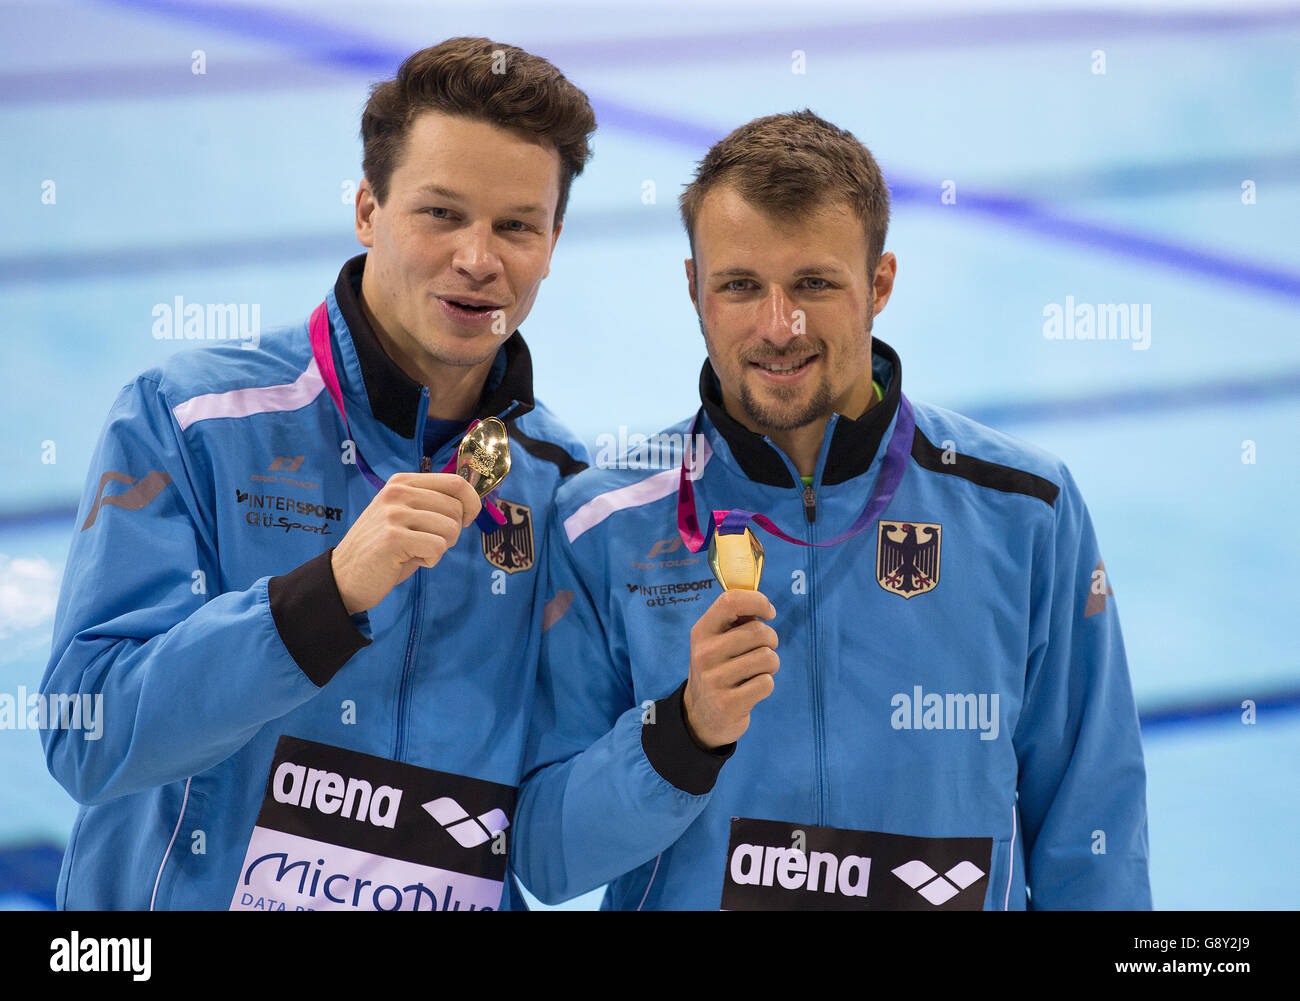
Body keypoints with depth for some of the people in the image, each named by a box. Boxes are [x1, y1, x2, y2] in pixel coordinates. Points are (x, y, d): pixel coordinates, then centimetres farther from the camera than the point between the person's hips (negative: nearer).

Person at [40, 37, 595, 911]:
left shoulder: (563, 485, 2)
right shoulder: (183, 419, -9)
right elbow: (87, 738, -19)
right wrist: (334, 588, -28)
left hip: (457, 901, 3)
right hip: (186, 896, -3)